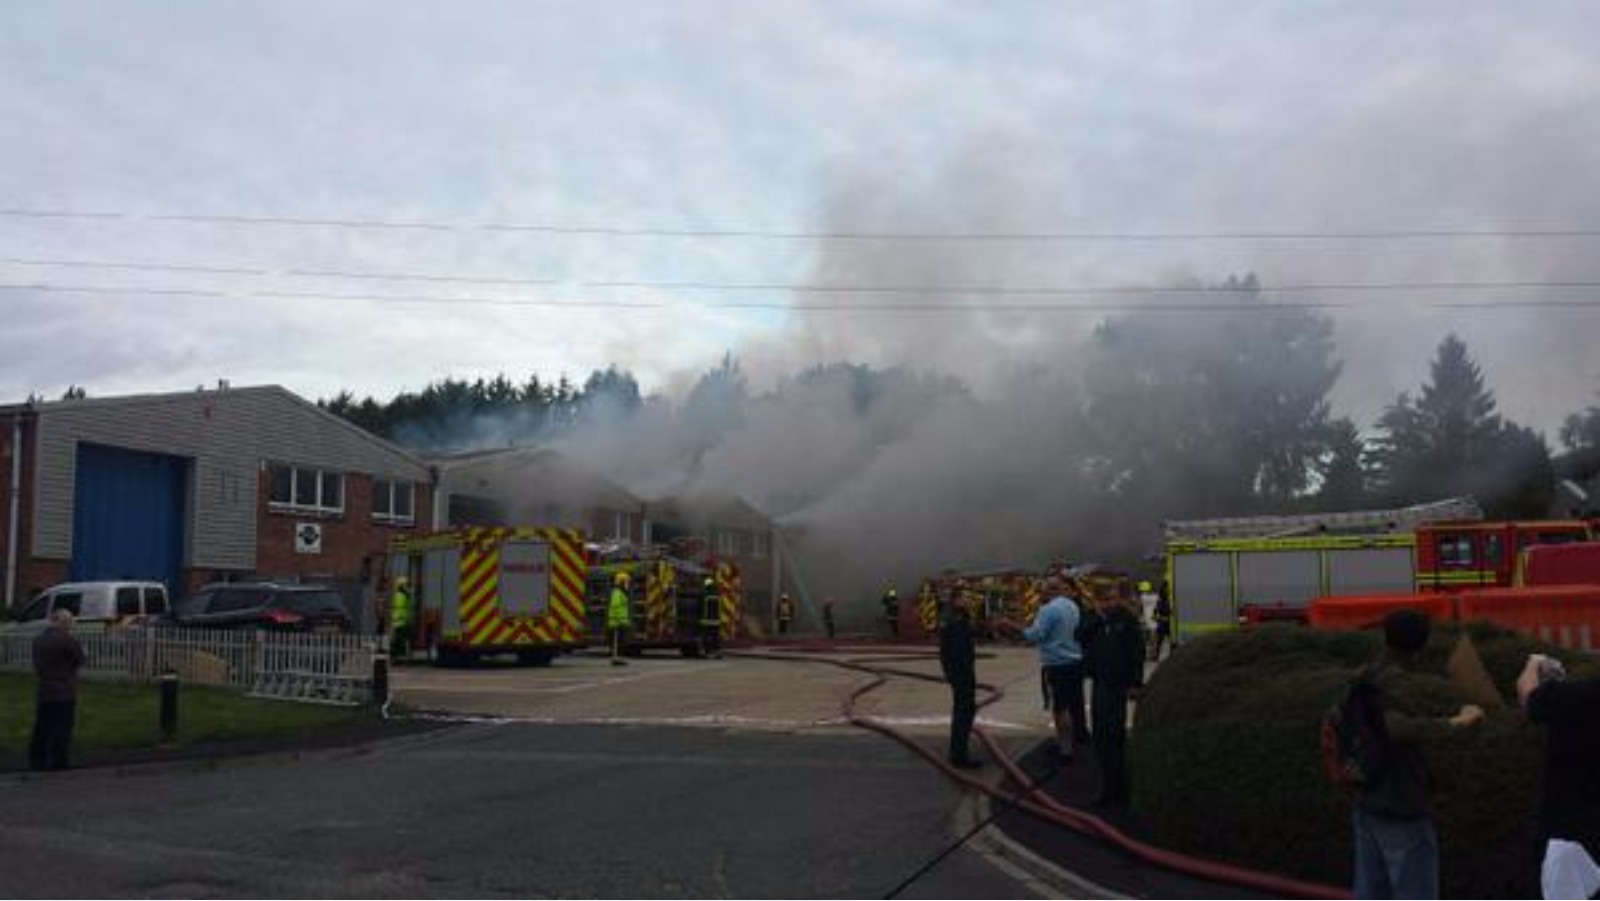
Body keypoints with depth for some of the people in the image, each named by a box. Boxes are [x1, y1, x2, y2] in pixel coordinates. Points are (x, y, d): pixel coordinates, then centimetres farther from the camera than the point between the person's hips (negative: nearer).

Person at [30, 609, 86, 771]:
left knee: (42, 729, 13)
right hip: (64, 693, -7)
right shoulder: (68, 641, -15)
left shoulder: (38, 641, 8)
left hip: (42, 692, 7)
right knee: (62, 729, -1)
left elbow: (36, 666, 13)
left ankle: (37, 761, 18)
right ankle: (57, 762, -1)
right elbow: (80, 660, -6)